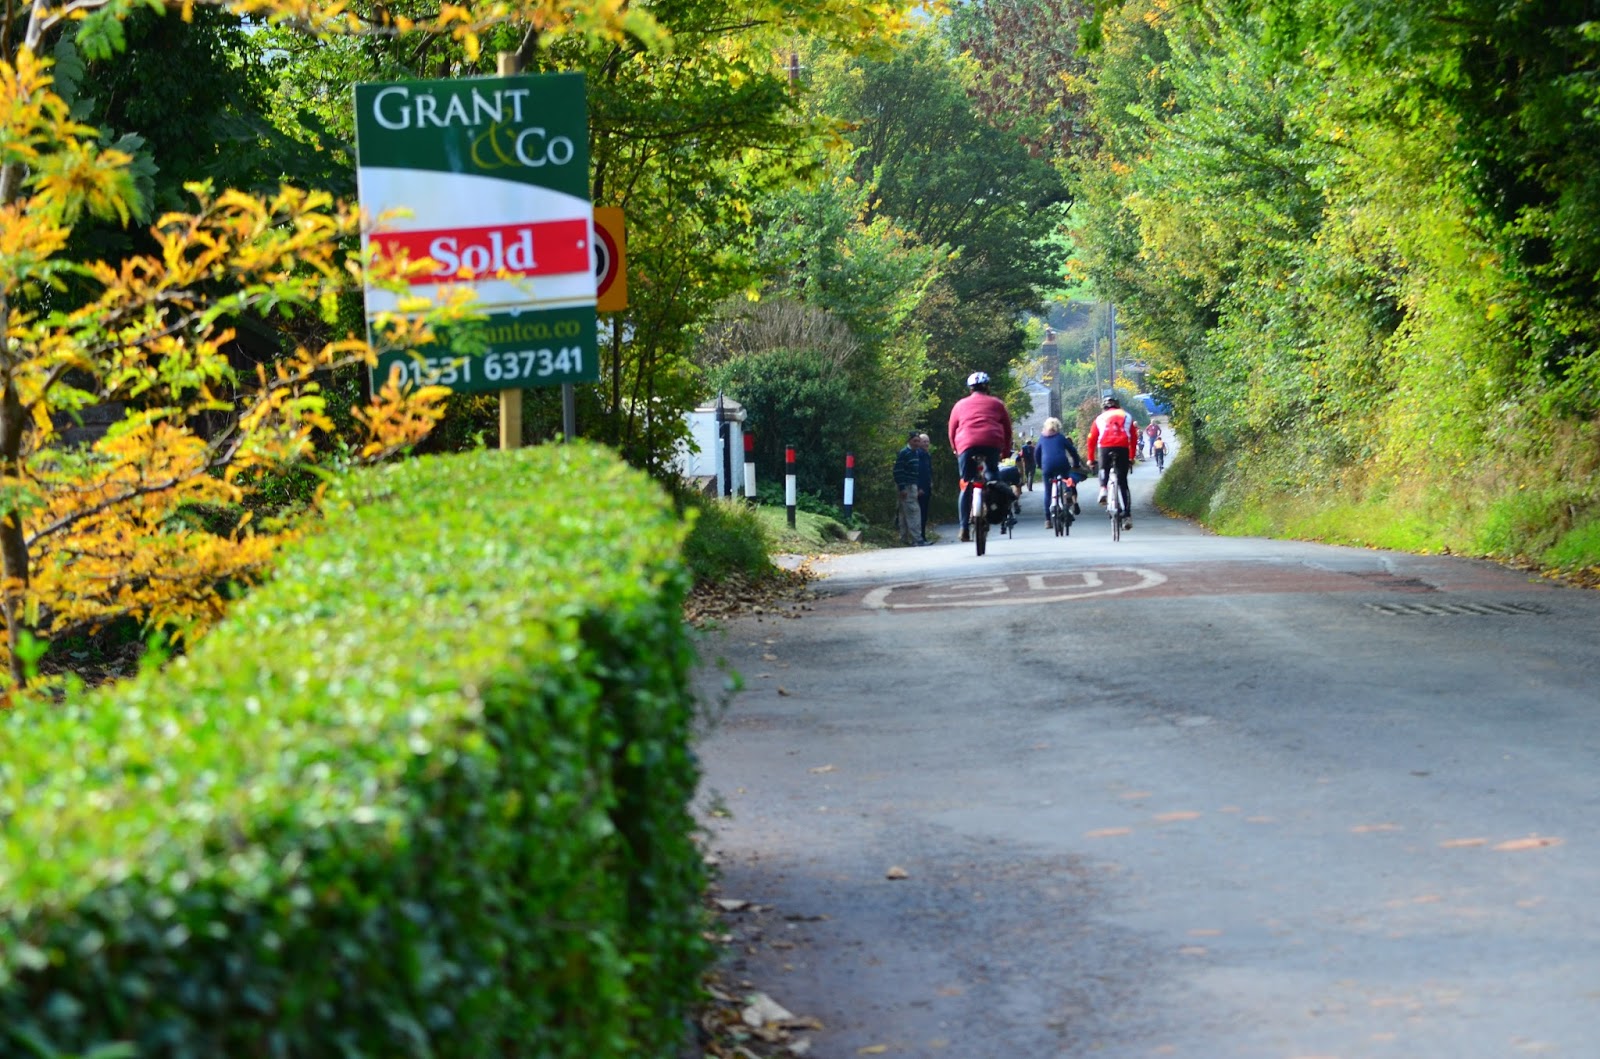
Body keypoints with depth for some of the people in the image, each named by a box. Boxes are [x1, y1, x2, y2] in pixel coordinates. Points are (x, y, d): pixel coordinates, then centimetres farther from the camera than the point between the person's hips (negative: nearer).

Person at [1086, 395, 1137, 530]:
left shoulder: (1100, 418, 21)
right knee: (1123, 482, 4)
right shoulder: (1127, 417, 23)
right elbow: (1134, 438, 19)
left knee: (1104, 469, 31)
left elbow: (1092, 439, 17)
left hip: (1105, 447, 0)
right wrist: (1132, 457, 27)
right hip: (1123, 448, 0)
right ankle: (1127, 515, -5)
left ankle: (1103, 488, 2)